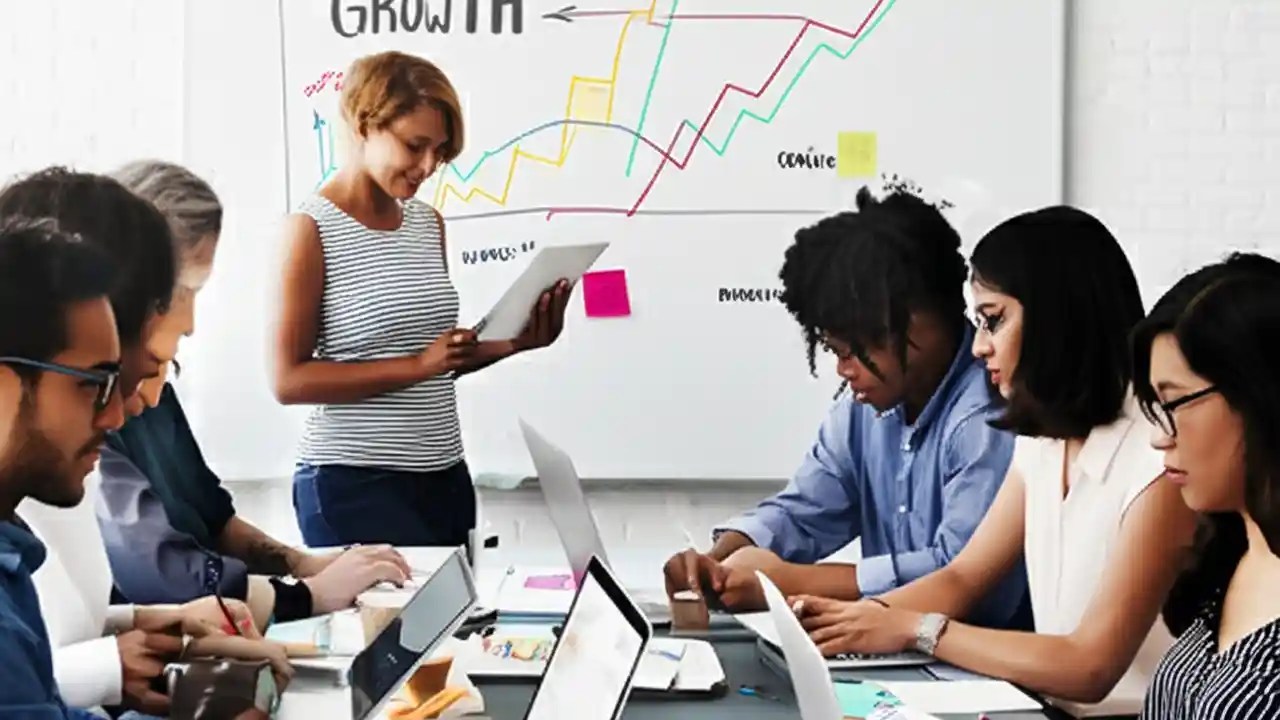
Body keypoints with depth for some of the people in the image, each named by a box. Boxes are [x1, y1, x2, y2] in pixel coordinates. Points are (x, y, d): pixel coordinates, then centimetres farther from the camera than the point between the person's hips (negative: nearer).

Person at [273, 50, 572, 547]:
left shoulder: (427, 223, 10)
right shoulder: (311, 228, -10)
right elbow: (290, 380, -15)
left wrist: (512, 343, -2)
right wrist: (419, 365, -20)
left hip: (444, 476, 7)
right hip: (353, 484, -6)